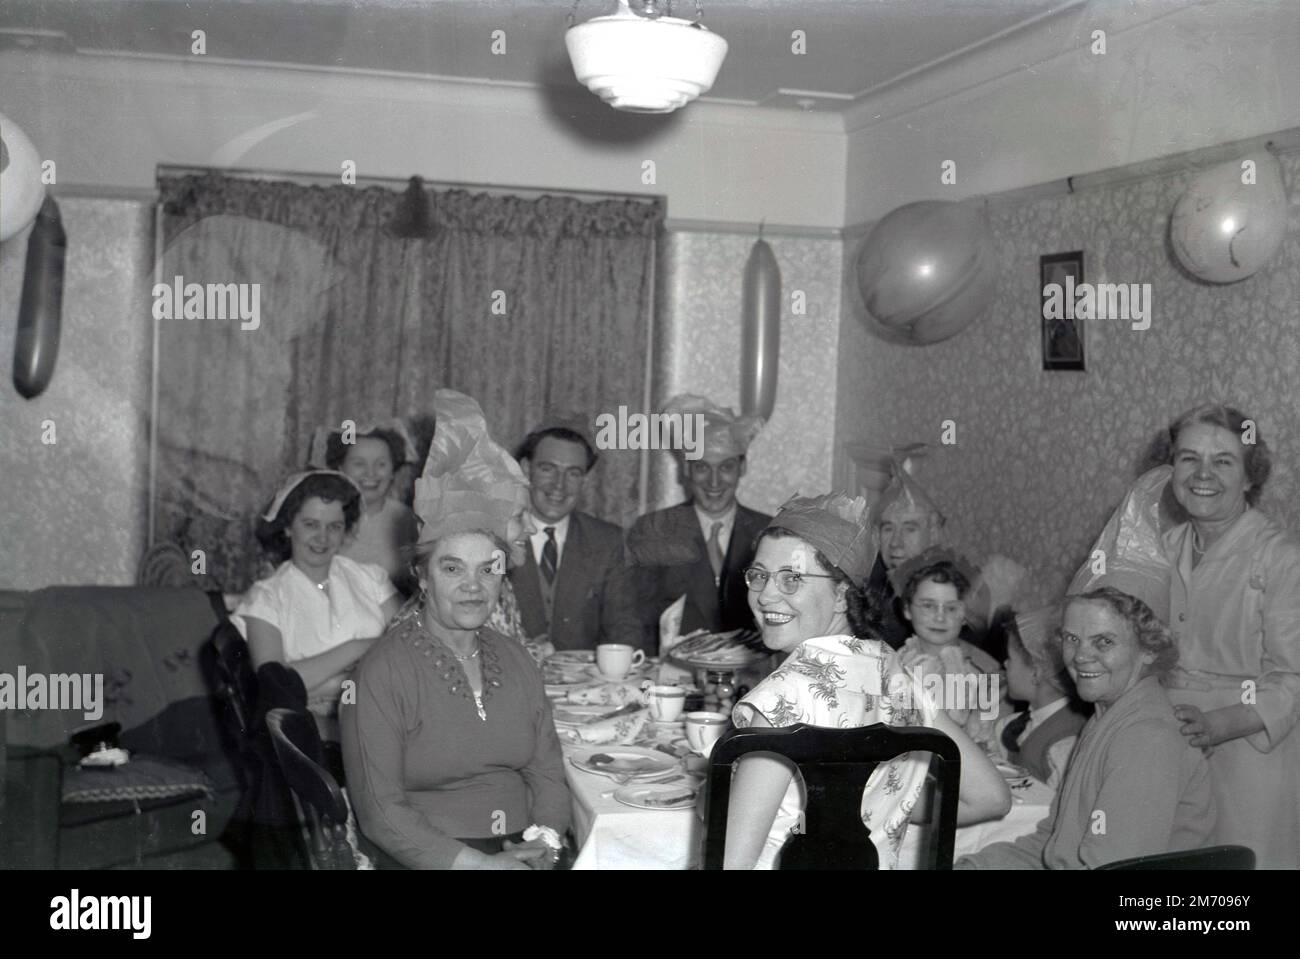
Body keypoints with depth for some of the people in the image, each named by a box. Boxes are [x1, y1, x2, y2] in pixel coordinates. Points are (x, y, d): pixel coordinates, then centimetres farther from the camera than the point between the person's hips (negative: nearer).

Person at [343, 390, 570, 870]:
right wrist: (477, 863, -15)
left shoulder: (514, 660, 13)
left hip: (522, 855, 4)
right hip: (428, 861, -4)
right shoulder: (381, 672, -5)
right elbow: (380, 811, -9)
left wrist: (545, 842, -5)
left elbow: (548, 771, 14)